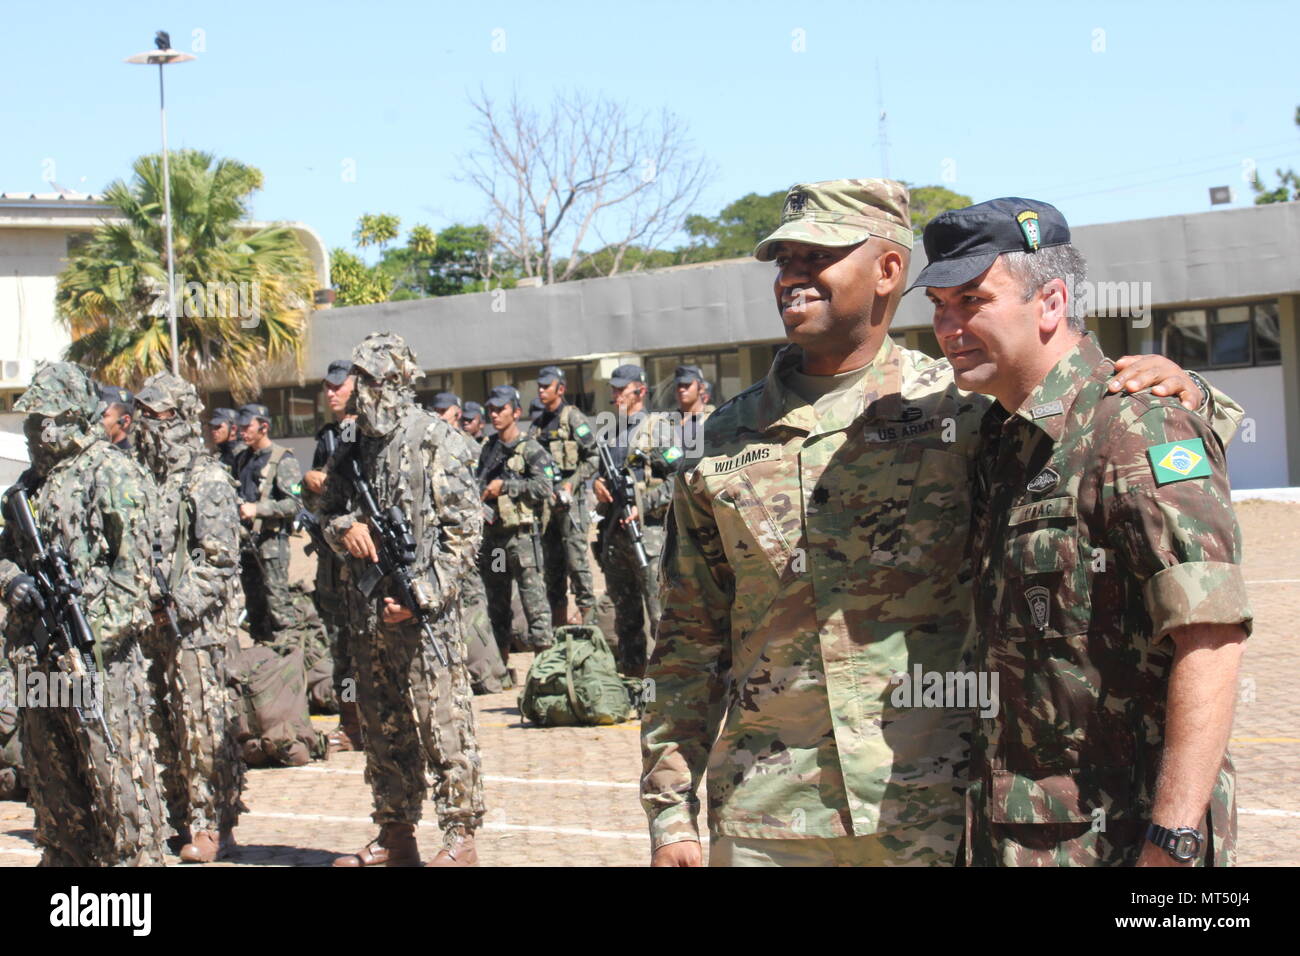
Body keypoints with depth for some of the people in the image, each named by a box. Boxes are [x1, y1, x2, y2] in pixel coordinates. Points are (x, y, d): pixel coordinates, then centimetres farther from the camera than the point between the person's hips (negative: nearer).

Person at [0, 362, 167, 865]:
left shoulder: (113, 474, -7)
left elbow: (131, 570, -12)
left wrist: (92, 644, -19)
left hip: (98, 653, -8)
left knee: (114, 768, -7)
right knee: (48, 774, 13)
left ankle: (134, 856, -2)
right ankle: (64, 857, 22)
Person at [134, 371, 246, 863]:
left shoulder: (208, 480, -6)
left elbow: (220, 559, -12)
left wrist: (178, 606, -19)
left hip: (196, 626, -7)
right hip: (147, 625, 7)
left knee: (202, 727, -5)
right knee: (160, 728, 9)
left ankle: (212, 826, 0)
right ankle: (177, 818, 18)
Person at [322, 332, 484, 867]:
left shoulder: (433, 442, -7)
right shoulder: (355, 447, 12)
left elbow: (464, 526, -10)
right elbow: (329, 512, 22)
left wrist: (422, 595, -16)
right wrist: (345, 527, -4)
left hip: (425, 609, -7)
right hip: (370, 611, 7)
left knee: (442, 720, -6)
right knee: (382, 725, 12)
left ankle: (460, 837, -1)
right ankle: (395, 835, 21)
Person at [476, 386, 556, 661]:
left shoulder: (531, 450, -4)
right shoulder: (488, 449, 15)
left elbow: (544, 486, -17)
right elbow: (478, 485, 25)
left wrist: (504, 486, -14)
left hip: (522, 536, -7)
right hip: (491, 534, 7)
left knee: (533, 598, -10)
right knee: (496, 603, 13)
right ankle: (501, 660, 22)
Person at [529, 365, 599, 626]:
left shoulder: (574, 419, -4)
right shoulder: (538, 425, 16)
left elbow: (593, 458, -8)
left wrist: (572, 483, -15)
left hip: (570, 498, -7)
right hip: (545, 500, 7)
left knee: (575, 558, -9)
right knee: (550, 562, 9)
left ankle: (587, 612, -5)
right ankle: (558, 618, 14)